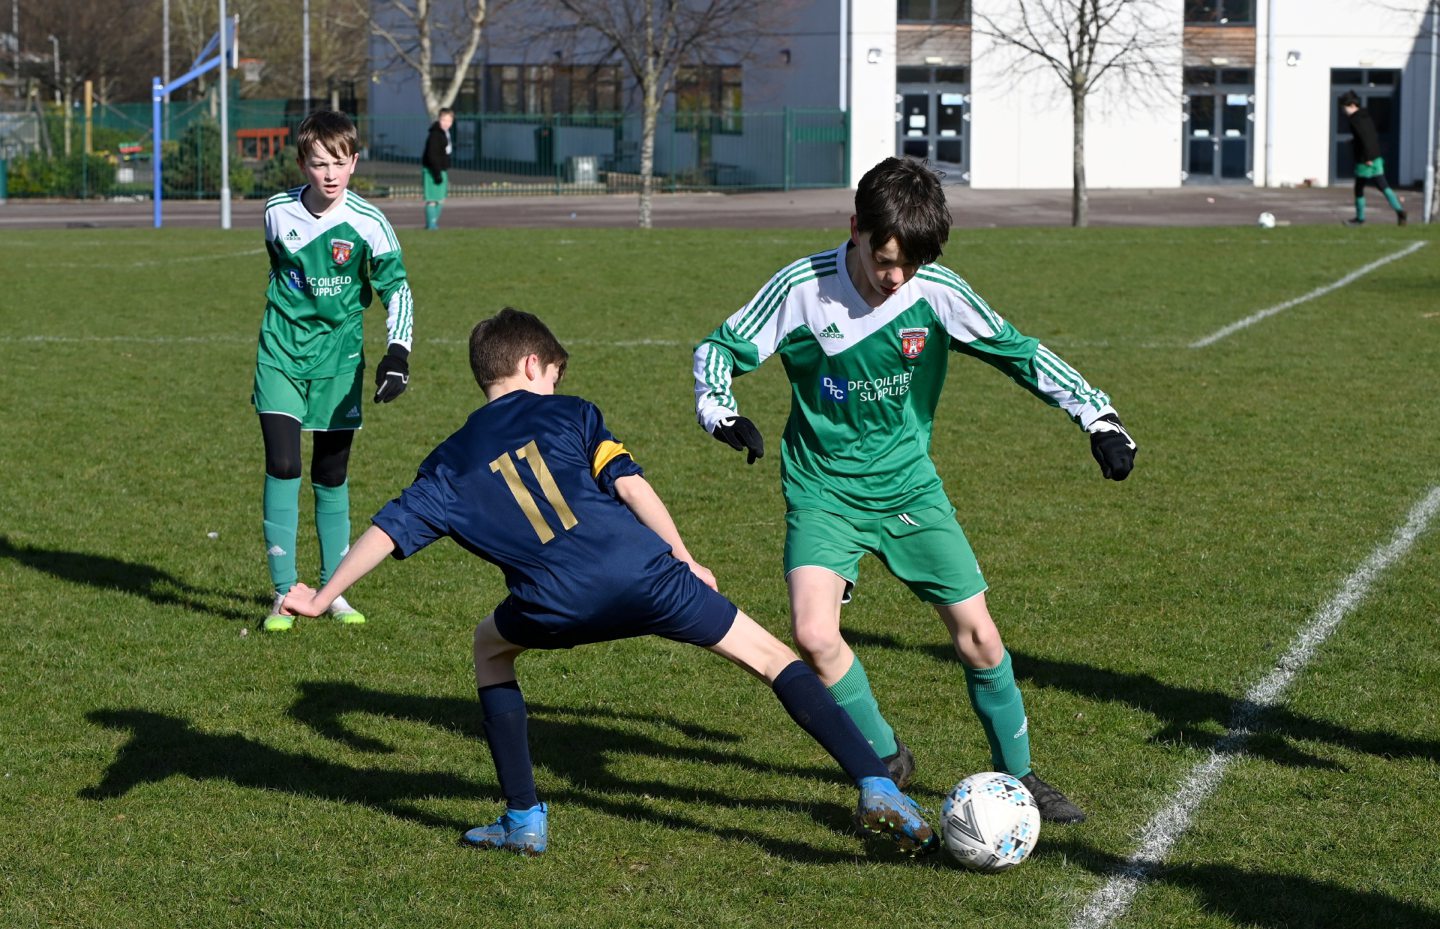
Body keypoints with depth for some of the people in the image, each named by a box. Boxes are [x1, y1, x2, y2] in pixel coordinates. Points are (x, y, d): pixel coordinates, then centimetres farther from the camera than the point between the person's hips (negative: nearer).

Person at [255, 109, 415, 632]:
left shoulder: (367, 223, -9)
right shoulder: (278, 212, -2)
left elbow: (397, 289, -3)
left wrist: (398, 352, -15)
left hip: (339, 358, 0)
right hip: (282, 354, 1)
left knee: (332, 474, 7)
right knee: (282, 466, -12)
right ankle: (284, 593, -7)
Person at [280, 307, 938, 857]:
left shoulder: (453, 461, 21)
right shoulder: (569, 414, 17)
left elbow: (389, 530, 16)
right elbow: (630, 485, 4)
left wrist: (321, 598, 25)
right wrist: (685, 560, 9)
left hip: (558, 605, 1)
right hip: (645, 574, -1)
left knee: (490, 646, 33)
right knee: (771, 656, 11)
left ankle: (524, 819, 25)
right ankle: (877, 789, -1)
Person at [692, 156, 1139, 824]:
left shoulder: (938, 292, -12)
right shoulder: (802, 288, -15)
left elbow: (1017, 353, 0)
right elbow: (719, 348, -3)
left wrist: (1098, 418, -5)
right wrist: (720, 412, -22)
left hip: (909, 486, 2)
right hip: (823, 488, -1)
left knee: (976, 630, -2)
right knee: (814, 634, -22)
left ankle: (1017, 774, 20)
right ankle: (886, 760, 2)